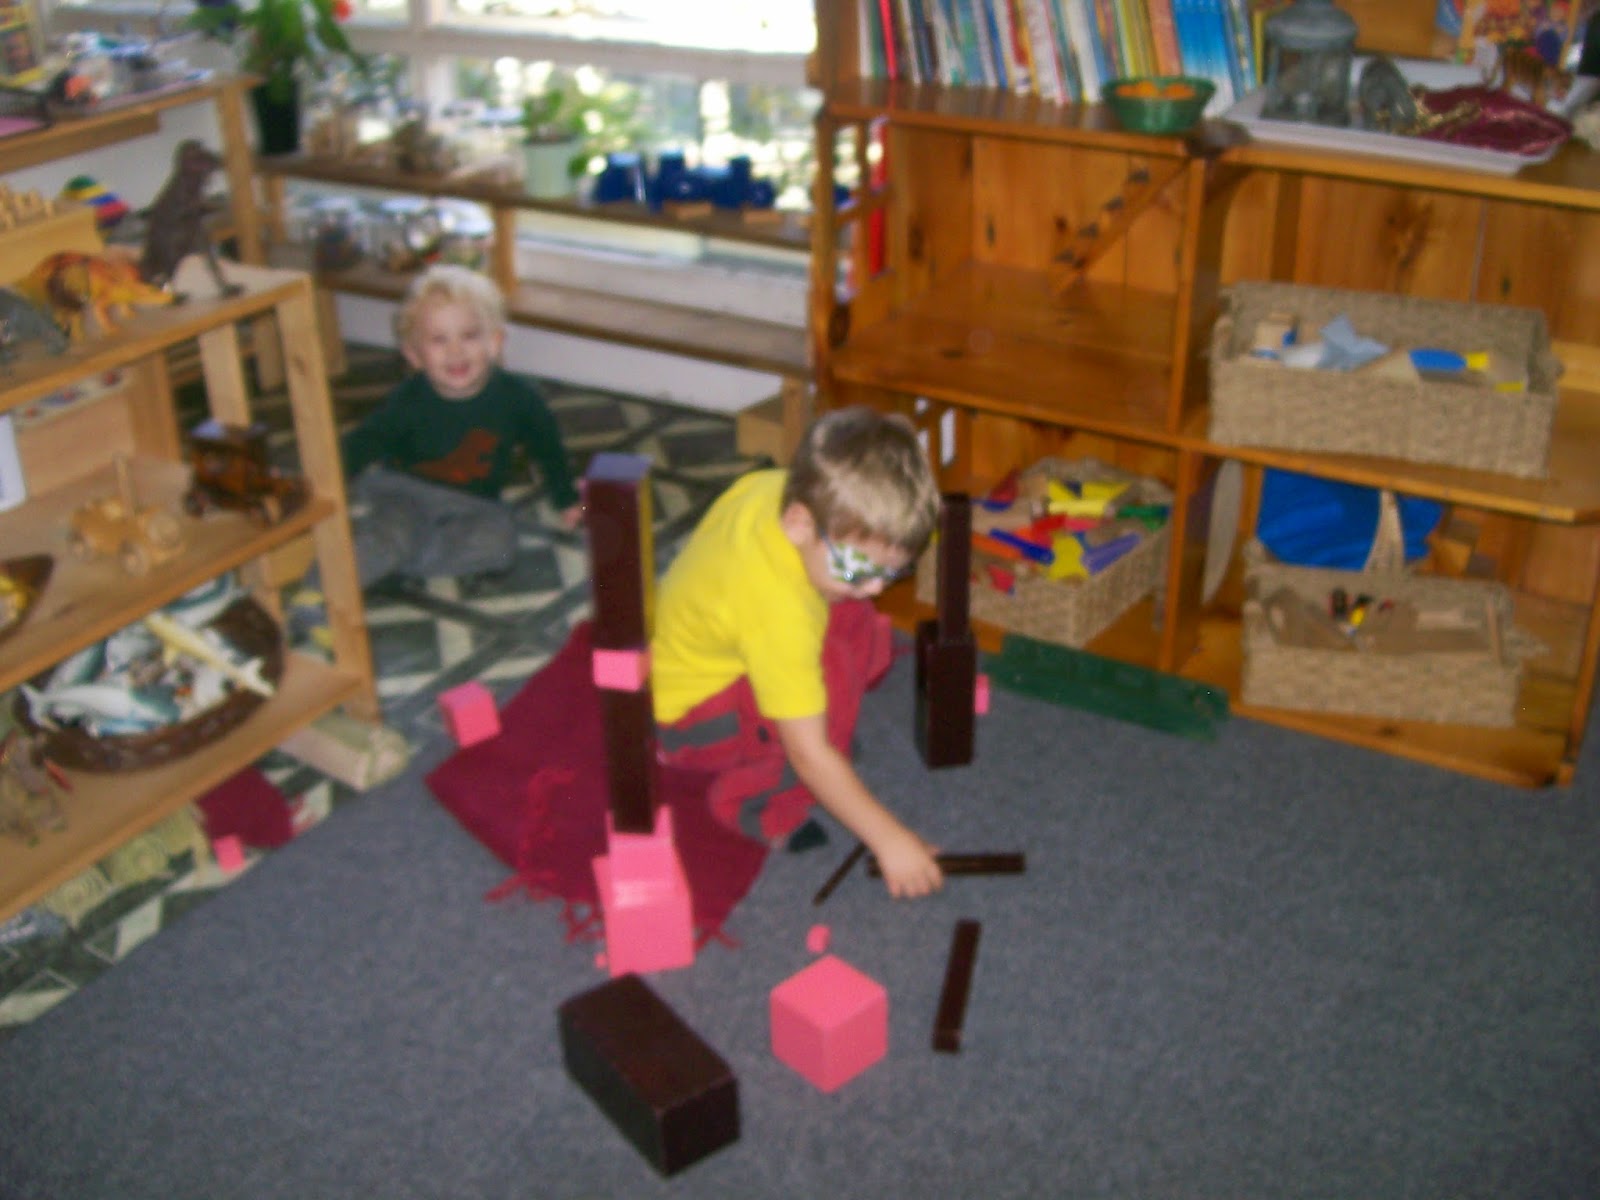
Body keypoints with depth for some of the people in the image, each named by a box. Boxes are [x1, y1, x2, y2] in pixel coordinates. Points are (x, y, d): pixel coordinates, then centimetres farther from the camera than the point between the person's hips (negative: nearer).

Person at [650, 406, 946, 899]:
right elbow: (809, 755, -33)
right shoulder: (780, 611, -39)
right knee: (831, 672, -33)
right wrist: (888, 839, -28)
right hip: (686, 720, -9)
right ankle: (754, 803, -13)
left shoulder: (774, 486, -16)